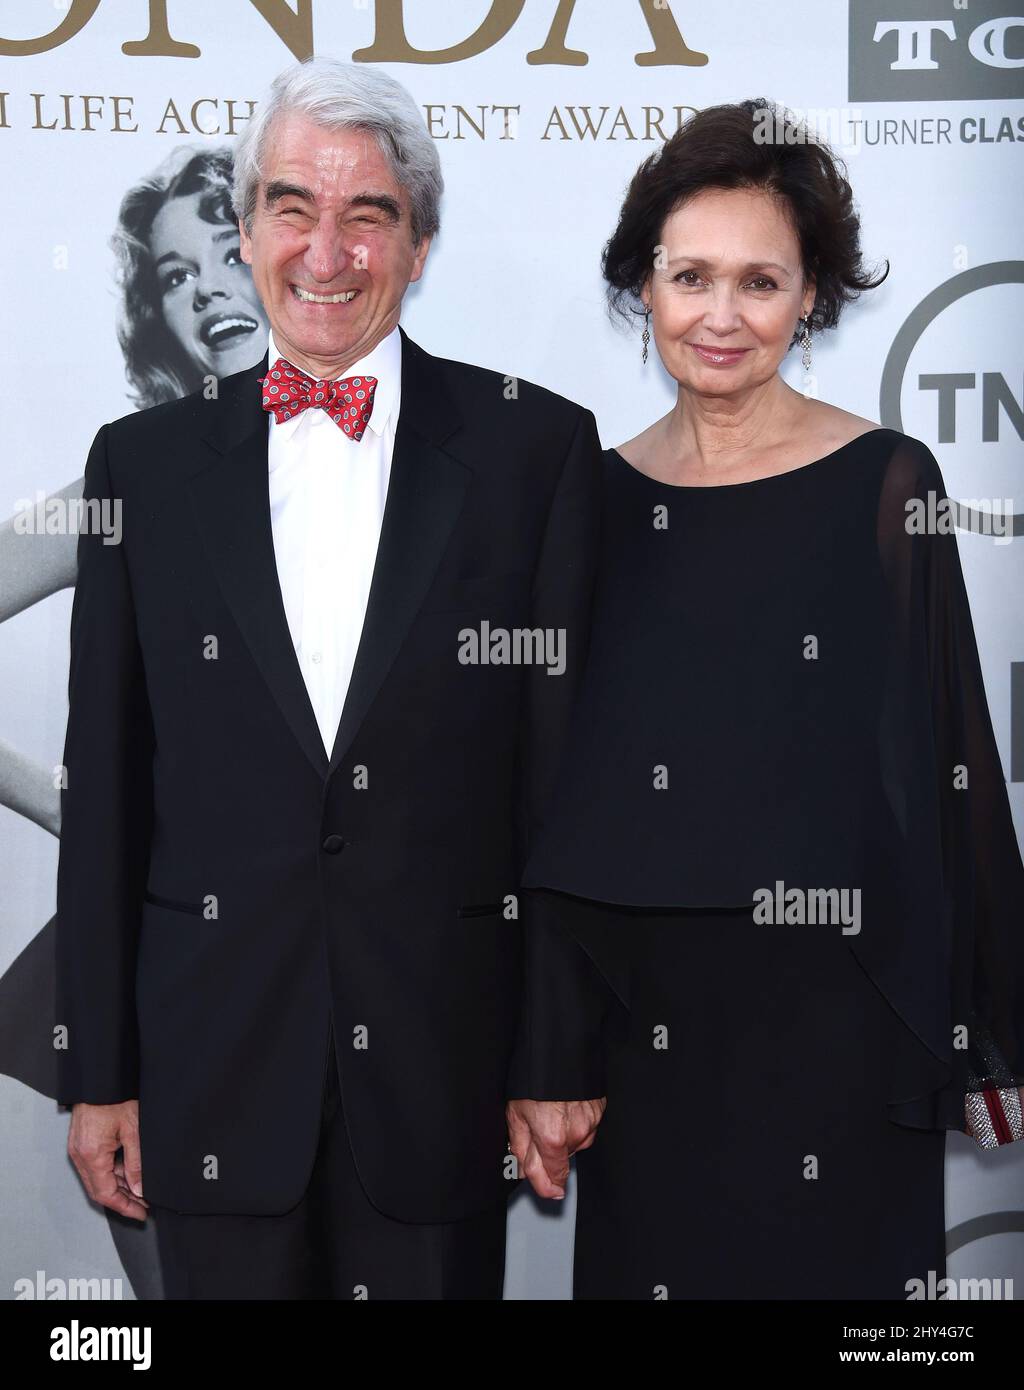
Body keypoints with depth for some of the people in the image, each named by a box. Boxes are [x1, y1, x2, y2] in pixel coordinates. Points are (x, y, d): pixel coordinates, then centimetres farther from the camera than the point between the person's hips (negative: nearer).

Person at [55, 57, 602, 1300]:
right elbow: (103, 790, 5)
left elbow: (570, 758, -2)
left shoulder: (535, 446, -1)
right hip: (216, 1065, 2)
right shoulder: (143, 462, 4)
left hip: (445, 1053, -1)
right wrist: (98, 1071, 4)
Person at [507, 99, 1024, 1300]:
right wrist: (550, 1056, 3)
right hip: (643, 1015, 3)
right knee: (647, 1262, 15)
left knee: (827, 1263, 9)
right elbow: (565, 789, 4)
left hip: (834, 1009, -3)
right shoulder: (603, 496, 3)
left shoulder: (886, 484, -6)